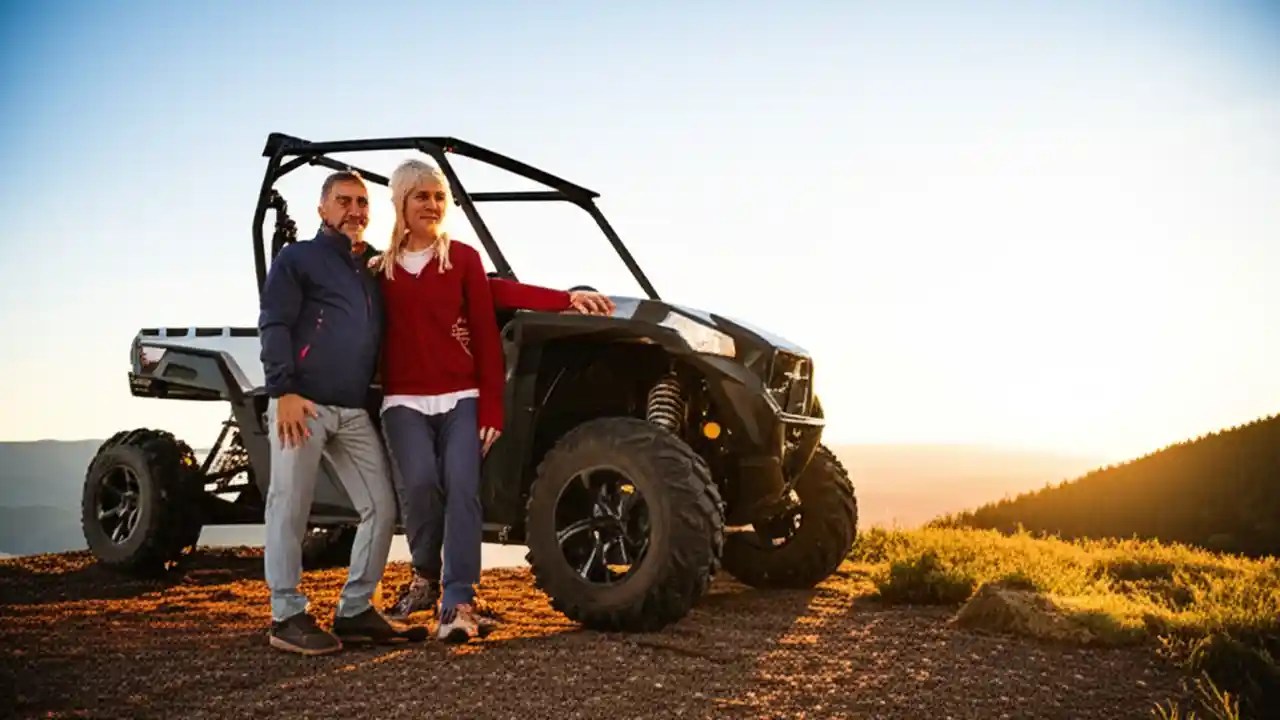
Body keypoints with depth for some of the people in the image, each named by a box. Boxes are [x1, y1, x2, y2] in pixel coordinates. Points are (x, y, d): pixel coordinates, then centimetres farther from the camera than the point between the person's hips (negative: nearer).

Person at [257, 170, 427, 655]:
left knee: (381, 508, 3)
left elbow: (378, 343, 28)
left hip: (354, 412, 7)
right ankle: (287, 616, 5)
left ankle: (355, 610, 12)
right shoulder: (298, 258, 5)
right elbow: (273, 326, -5)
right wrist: (284, 391, -16)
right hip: (303, 404, -6)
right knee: (290, 510, -3)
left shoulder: (370, 273, 25)